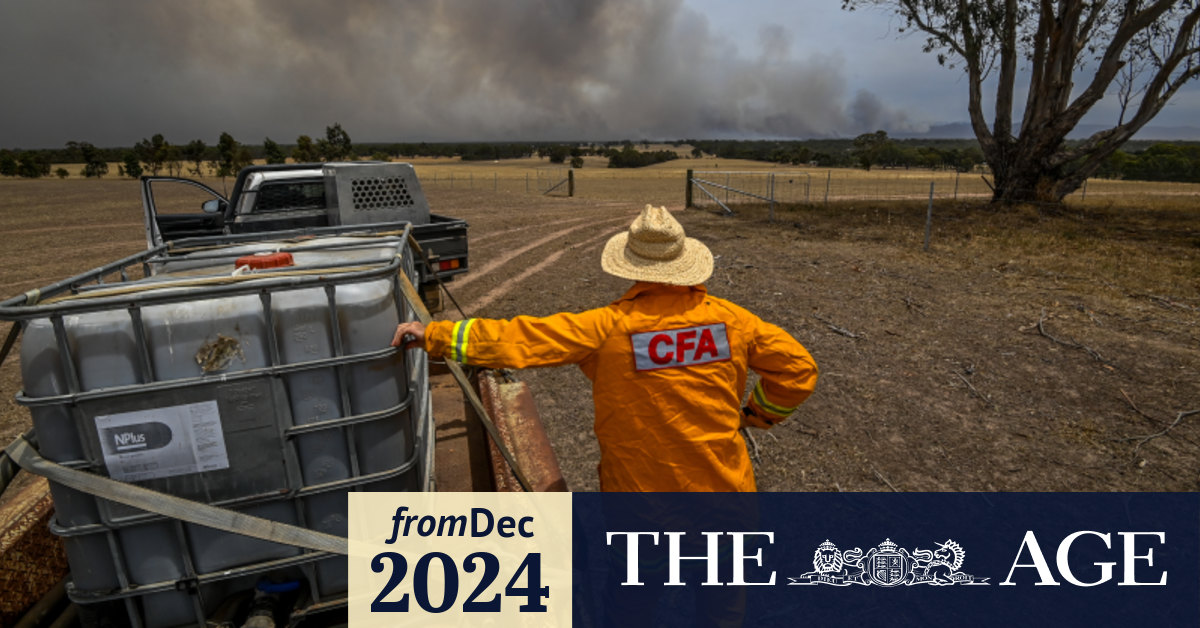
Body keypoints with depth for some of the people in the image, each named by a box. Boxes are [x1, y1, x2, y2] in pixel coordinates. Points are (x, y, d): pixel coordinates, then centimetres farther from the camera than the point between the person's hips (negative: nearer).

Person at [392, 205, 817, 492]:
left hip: (642, 488, -2)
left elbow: (518, 339, -20)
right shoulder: (730, 319, -10)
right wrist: (757, 413, 10)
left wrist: (431, 335, -11)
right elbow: (798, 367, -2)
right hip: (723, 485, 3)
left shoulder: (608, 328, -20)